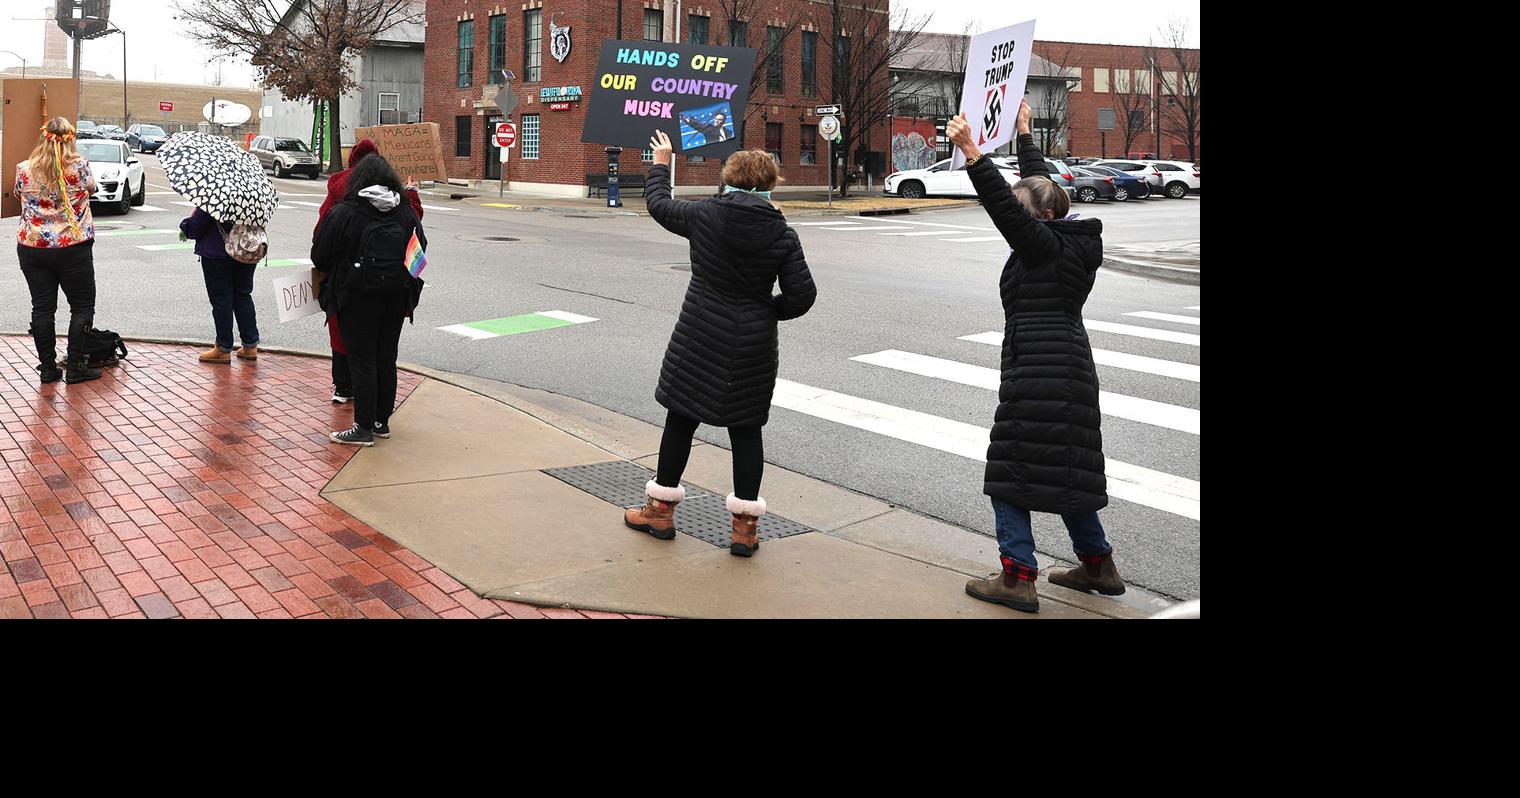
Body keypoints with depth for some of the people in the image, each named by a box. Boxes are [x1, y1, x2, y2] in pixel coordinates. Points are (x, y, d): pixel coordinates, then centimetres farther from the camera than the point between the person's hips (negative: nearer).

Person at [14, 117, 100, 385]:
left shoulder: (24, 169, -3)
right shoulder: (80, 167, -10)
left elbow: (19, 195, 15)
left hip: (32, 248, 3)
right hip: (73, 247, -2)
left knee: (42, 308, 9)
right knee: (82, 307, 8)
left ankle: (47, 367, 14)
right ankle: (75, 366, 6)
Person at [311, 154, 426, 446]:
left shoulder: (344, 213, -12)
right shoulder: (406, 213, 1)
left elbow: (320, 257, -6)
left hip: (358, 299, -4)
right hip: (396, 299, 5)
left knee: (362, 362, 1)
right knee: (386, 360, 13)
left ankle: (364, 428, 4)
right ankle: (382, 421, 22)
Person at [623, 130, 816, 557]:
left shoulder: (705, 214, -6)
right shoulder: (782, 235, -4)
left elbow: (658, 204, 12)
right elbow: (802, 294, -6)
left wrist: (661, 162, 29)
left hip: (699, 338, -1)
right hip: (754, 344, 1)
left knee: (681, 418, 11)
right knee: (745, 428, 9)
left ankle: (661, 510, 22)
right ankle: (745, 526, 11)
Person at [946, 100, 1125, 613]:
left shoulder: (1045, 246, -12)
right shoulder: (1069, 240, 12)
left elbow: (1005, 206, -24)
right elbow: (1037, 184, 26)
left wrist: (972, 153, -27)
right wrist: (1024, 133, 35)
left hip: (1037, 373, -10)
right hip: (1071, 368, 10)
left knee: (1010, 468, -3)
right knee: (1065, 469, 18)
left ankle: (1018, 578, -3)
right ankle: (1097, 564, 26)